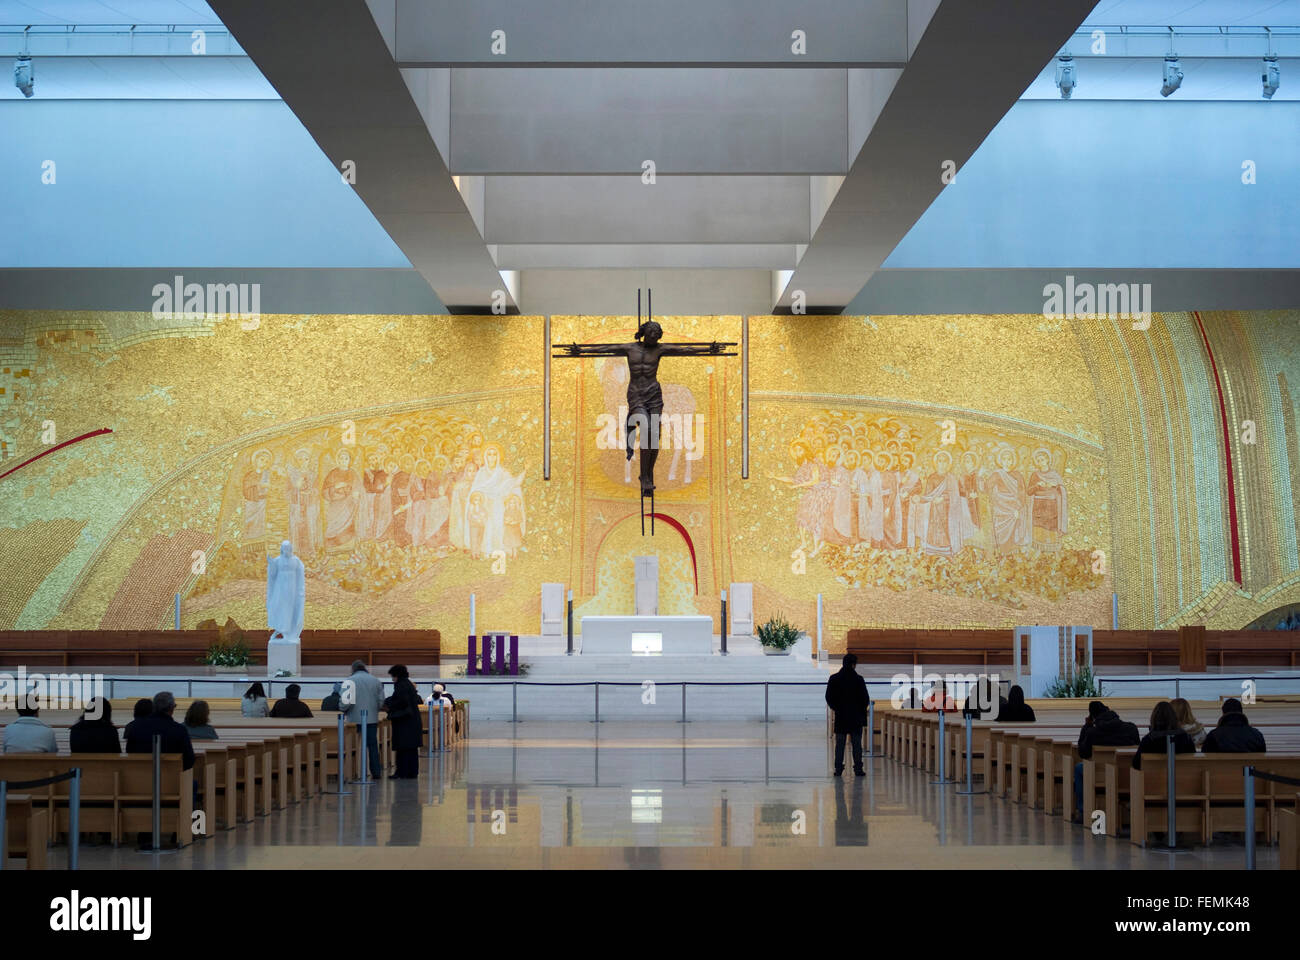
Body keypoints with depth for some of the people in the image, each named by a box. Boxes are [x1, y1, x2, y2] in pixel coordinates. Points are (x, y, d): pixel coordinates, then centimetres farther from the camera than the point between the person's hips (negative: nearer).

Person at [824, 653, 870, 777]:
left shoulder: (834, 679, -2)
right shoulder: (858, 680, -9)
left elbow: (829, 697, 0)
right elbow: (865, 698, -6)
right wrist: (861, 710, 12)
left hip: (840, 716, 2)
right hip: (856, 717, -2)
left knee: (839, 744, 7)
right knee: (857, 744, 4)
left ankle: (838, 769, 4)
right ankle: (858, 769, 4)